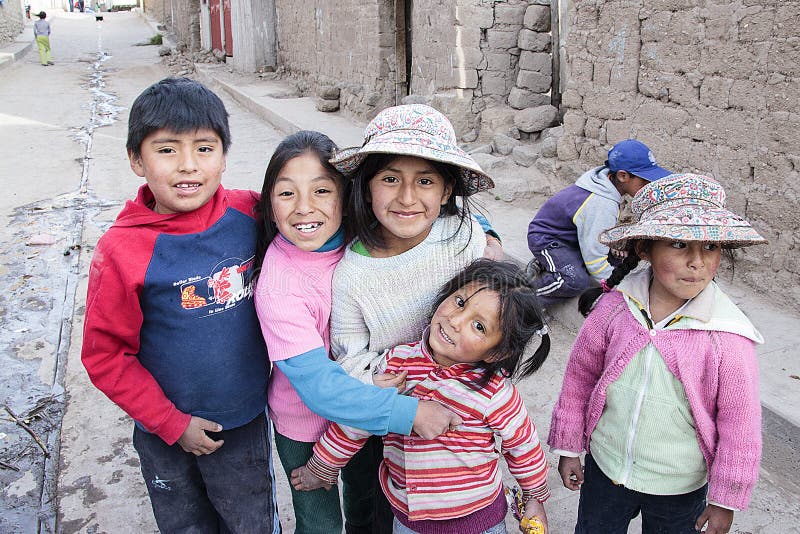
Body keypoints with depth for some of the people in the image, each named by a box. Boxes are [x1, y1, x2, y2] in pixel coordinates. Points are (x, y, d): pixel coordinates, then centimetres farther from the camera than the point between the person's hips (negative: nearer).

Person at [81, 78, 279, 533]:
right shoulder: (122, 250, -19)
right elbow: (104, 355, -11)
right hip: (167, 434, -1)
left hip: (247, 421, 1)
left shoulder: (250, 214, -14)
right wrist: (172, 423, -10)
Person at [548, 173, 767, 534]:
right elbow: (579, 375, -3)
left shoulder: (727, 337, -22)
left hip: (679, 490, -2)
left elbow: (739, 424, -12)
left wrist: (725, 500, -4)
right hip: (605, 468, 2)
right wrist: (568, 447, 4)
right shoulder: (614, 307, -16)